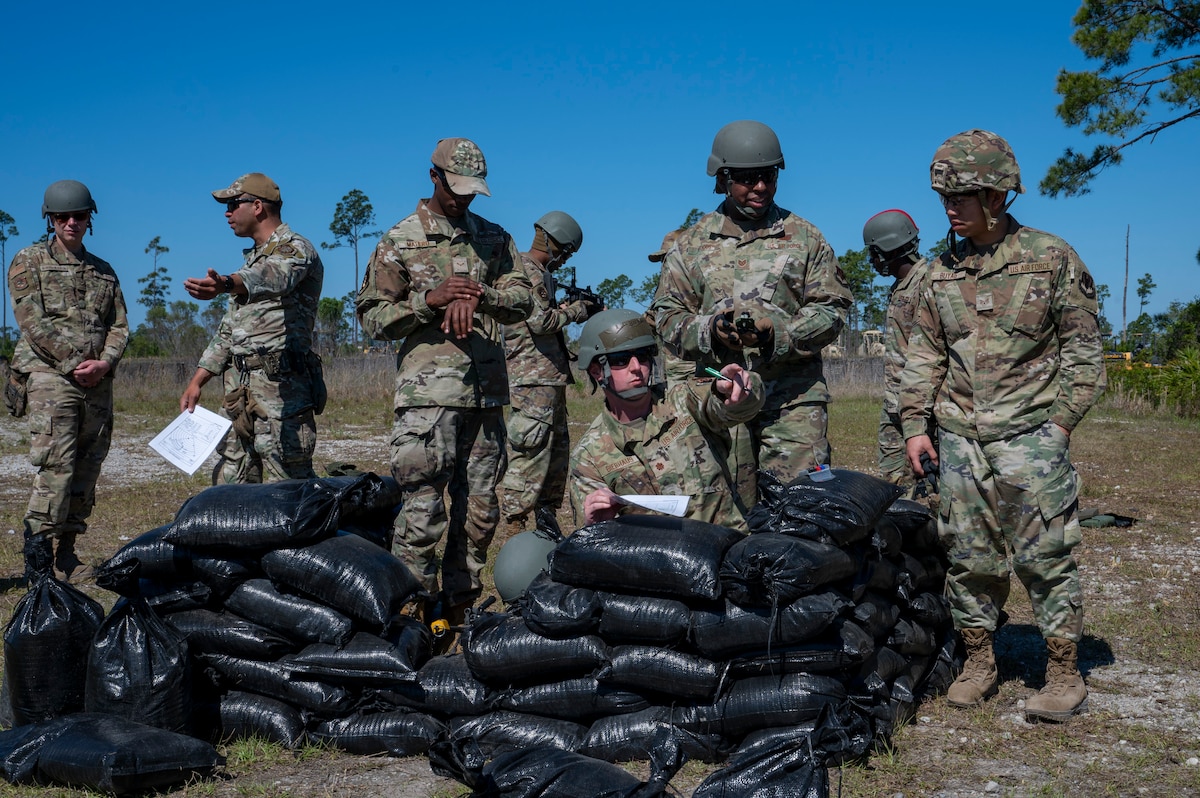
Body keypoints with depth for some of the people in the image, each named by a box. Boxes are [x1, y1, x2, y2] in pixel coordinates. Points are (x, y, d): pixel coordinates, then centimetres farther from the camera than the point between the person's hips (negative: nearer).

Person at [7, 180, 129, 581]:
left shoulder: (103, 272, 19)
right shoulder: (29, 262, 5)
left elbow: (119, 326, 13)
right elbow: (33, 322, -6)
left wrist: (104, 363, -7)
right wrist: (75, 363, -13)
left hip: (97, 383, 5)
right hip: (50, 376, -5)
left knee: (86, 472, 4)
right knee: (56, 466, -15)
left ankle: (66, 554, 11)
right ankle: (38, 550, -10)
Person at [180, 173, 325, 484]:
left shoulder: (295, 248, -5)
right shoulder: (253, 259, 24)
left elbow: (272, 277, -31)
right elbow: (228, 329, 26)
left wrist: (226, 284, -51)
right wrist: (196, 382, 17)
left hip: (280, 388, -9)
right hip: (239, 387, 9)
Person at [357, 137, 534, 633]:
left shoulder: (494, 238, 14)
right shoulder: (399, 242, 4)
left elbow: (523, 300, 6)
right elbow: (373, 317, 1)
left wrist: (478, 295, -14)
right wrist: (429, 299, -14)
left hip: (487, 391, 4)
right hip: (429, 391, -4)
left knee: (480, 505, 9)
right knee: (424, 506, -7)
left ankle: (460, 603, 20)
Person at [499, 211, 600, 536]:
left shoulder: (540, 273, 19)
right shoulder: (527, 271, -13)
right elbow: (540, 321, -19)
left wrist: (575, 307, 10)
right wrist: (577, 309, -7)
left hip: (550, 378, 11)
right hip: (533, 379, -11)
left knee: (557, 451, 15)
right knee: (530, 456, -9)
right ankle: (515, 527, -6)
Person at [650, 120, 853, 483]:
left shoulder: (804, 237, 10)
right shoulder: (693, 243, 12)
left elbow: (832, 308, 5)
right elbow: (666, 315, 10)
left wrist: (779, 334, -14)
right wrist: (708, 330, -12)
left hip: (794, 399, -1)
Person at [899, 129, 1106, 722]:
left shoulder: (1051, 259, -1)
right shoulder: (942, 272, 11)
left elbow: (1083, 352, 0)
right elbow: (924, 355, 15)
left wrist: (1059, 424, -7)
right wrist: (915, 424, 8)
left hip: (1028, 436, -4)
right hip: (957, 439, 4)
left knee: (1045, 555, -3)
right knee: (967, 556, 7)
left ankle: (1065, 675, 6)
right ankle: (978, 663, 20)